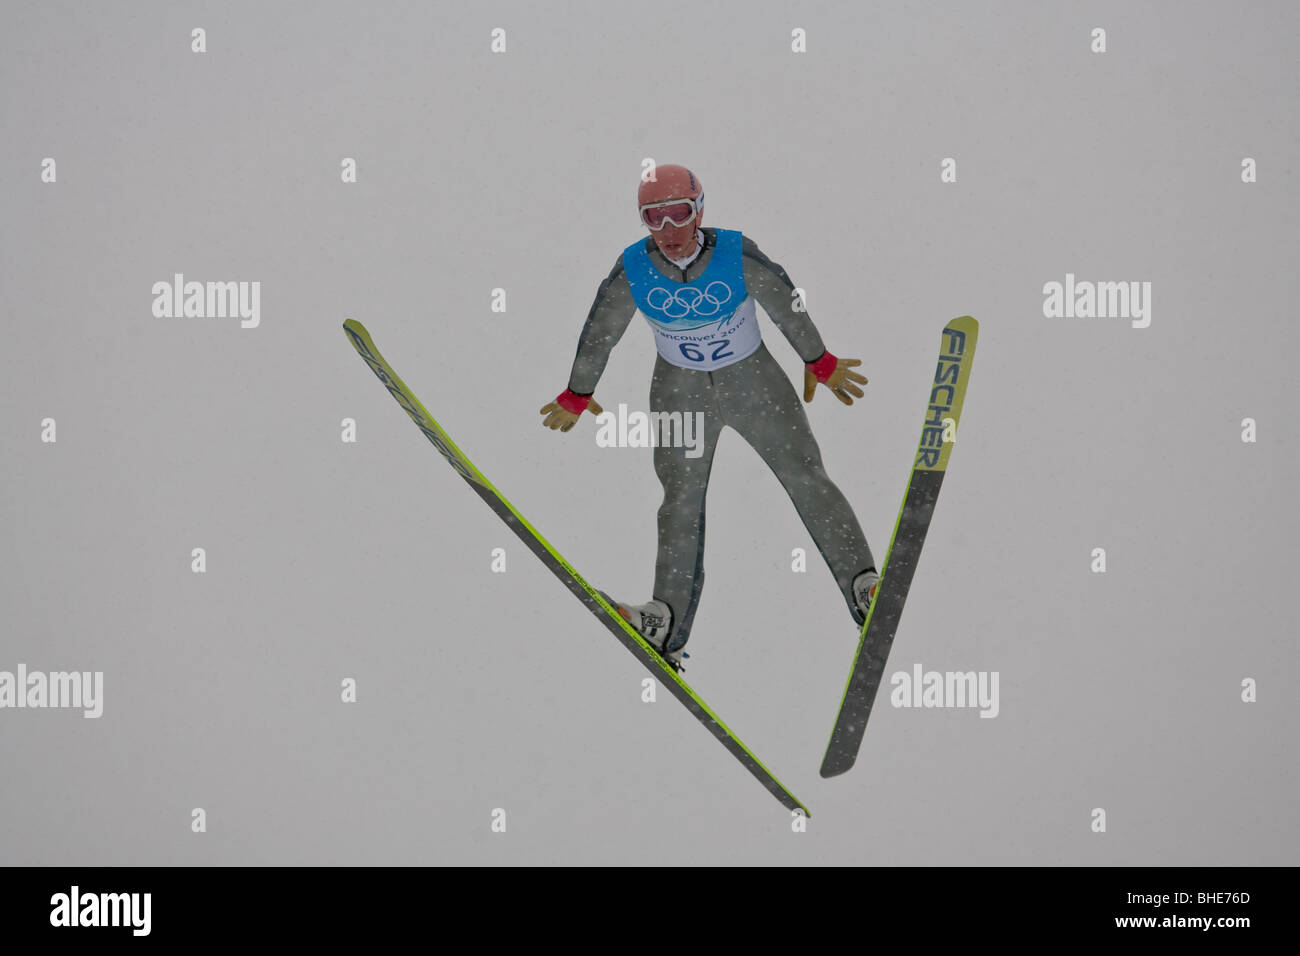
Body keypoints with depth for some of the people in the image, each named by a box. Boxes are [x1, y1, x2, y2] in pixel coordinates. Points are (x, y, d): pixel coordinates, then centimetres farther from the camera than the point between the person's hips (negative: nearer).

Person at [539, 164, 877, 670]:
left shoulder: (738, 255, -23)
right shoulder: (631, 271, -19)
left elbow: (788, 308, -7)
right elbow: (599, 334, -4)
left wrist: (819, 364, 5)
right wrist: (577, 396, 7)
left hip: (753, 379, -1)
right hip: (680, 390, 1)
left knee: (806, 478, -4)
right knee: (681, 500, 0)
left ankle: (864, 586, 3)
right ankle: (668, 620, 3)